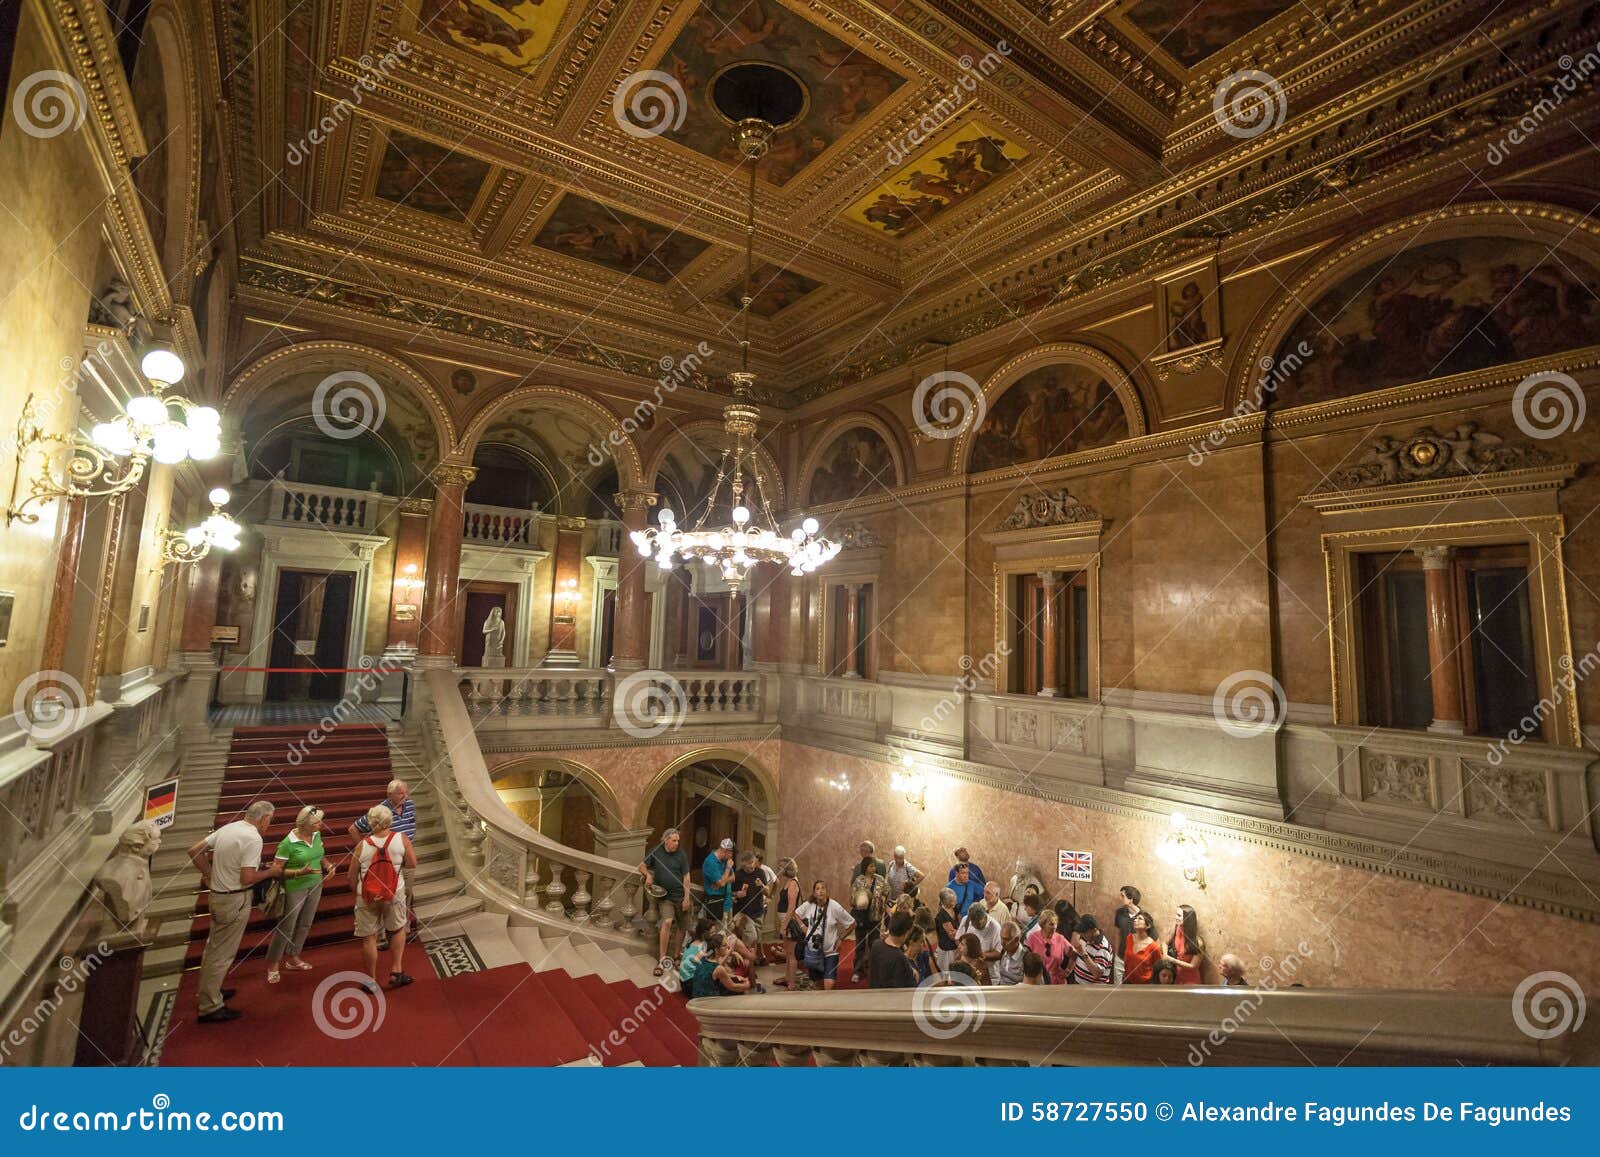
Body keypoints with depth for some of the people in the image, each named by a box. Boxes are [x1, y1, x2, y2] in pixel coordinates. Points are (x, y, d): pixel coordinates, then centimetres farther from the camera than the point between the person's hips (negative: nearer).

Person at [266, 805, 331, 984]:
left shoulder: (317, 835, -2)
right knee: (286, 927, 6)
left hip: (315, 886, 6)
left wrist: (327, 865, -6)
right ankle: (272, 965, 25)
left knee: (305, 925, 17)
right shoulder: (288, 843, -21)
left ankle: (293, 959, 33)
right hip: (295, 889, -6)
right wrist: (300, 872, -28)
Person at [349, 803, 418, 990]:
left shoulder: (362, 846, -9)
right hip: (394, 894, 0)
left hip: (367, 896, 0)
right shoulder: (401, 839, -10)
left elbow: (352, 877, -2)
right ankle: (397, 969, 17)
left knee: (368, 938, 13)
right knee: (398, 929, 22)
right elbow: (412, 863, -6)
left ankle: (371, 980, 23)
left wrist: (357, 893, 16)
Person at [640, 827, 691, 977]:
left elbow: (686, 877, -2)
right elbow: (642, 866, 9)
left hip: (680, 895, 1)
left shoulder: (681, 854, -5)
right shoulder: (656, 851, -2)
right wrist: (648, 874, -12)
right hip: (664, 895, -1)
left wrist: (687, 898, -6)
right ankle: (662, 959, -12)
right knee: (667, 921, -18)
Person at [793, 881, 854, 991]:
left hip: (830, 951, -3)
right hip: (812, 949, 3)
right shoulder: (808, 905, -10)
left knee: (829, 983, -14)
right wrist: (803, 926, 0)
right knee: (814, 982, 16)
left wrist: (840, 938, -7)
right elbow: (796, 913, 12)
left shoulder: (835, 907, -18)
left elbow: (852, 924, -9)